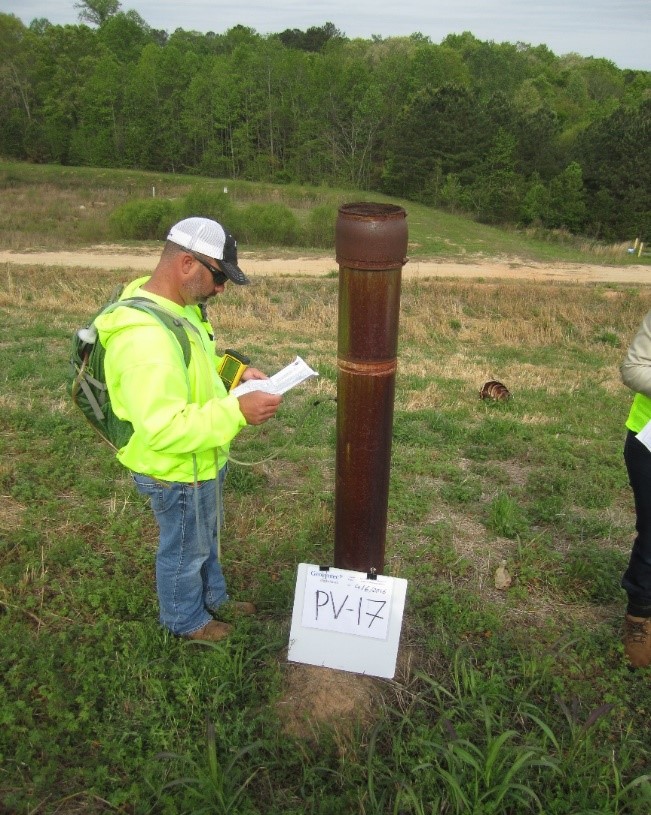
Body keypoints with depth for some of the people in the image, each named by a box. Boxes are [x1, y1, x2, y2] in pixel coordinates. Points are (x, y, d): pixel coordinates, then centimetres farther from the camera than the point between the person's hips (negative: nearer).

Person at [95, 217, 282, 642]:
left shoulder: (177, 306, -3)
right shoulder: (144, 337, -36)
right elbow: (163, 429, -37)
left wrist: (236, 371, -2)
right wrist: (237, 412, -38)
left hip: (201, 459, 9)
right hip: (177, 470, -9)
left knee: (207, 536, 30)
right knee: (185, 549, 17)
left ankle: (214, 598, 54)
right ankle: (186, 620, 44)